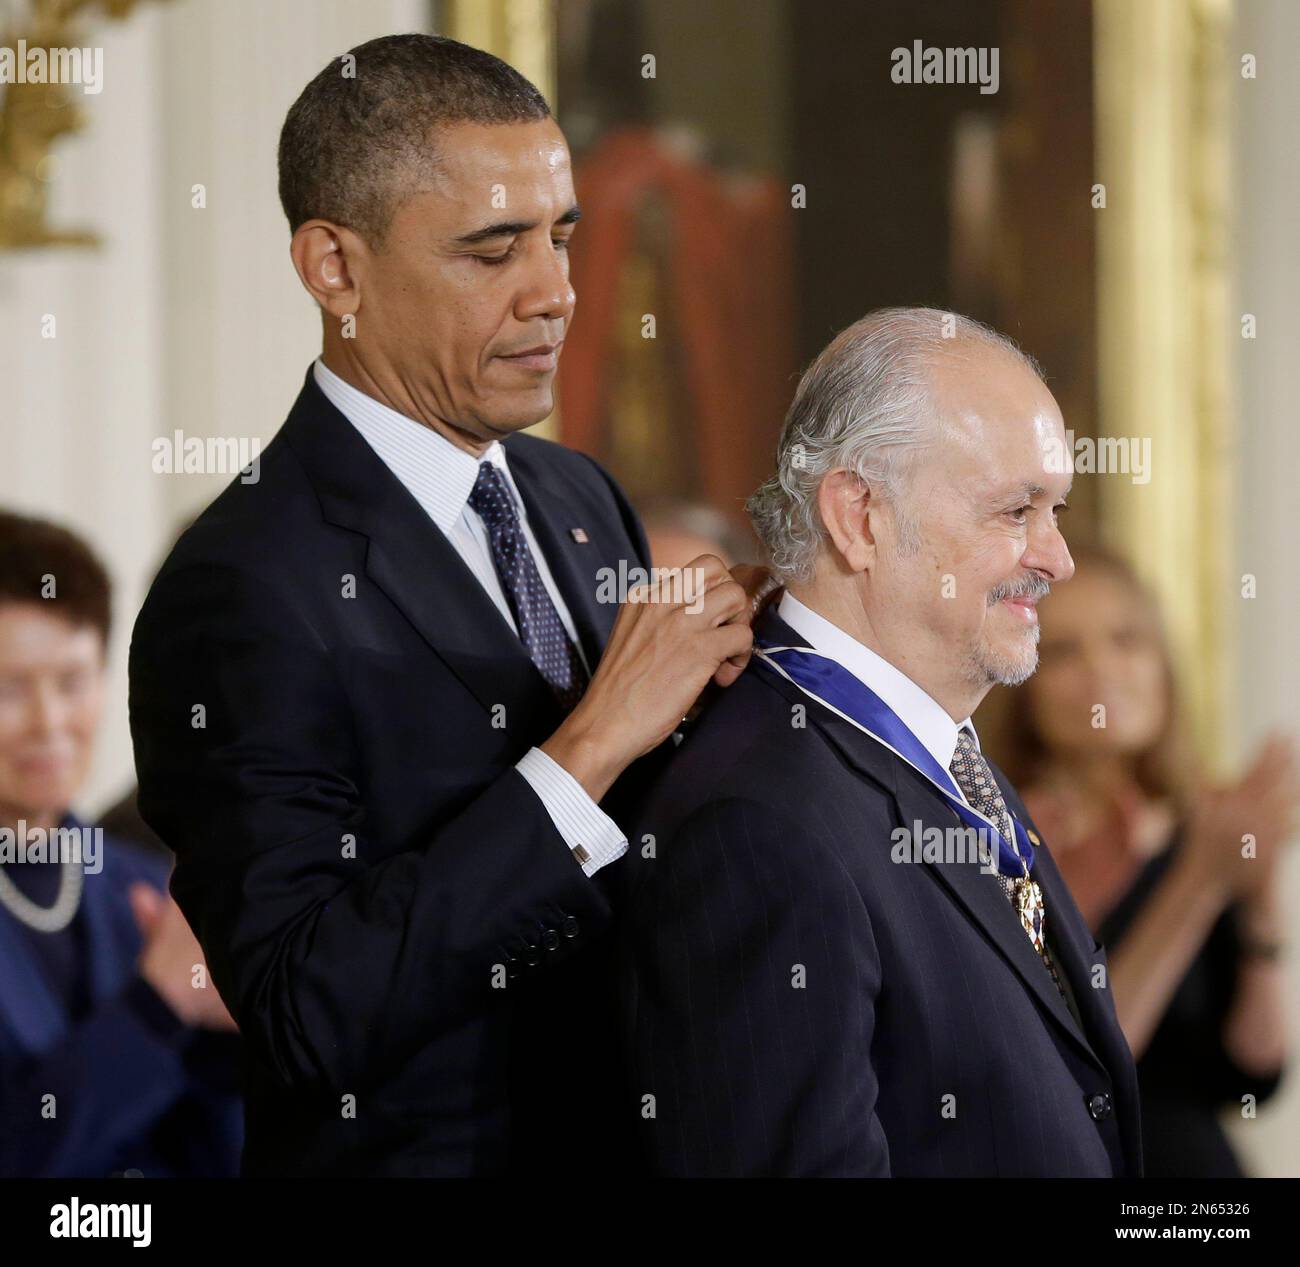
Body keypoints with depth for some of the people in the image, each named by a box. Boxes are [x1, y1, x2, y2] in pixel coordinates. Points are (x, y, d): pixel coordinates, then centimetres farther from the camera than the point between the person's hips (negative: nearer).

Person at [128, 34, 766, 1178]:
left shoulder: (581, 499, 3)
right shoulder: (242, 592, -20)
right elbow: (307, 1015, -28)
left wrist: (704, 678, -9)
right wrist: (592, 744, -29)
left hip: (639, 1135, 7)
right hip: (418, 1150, -7)